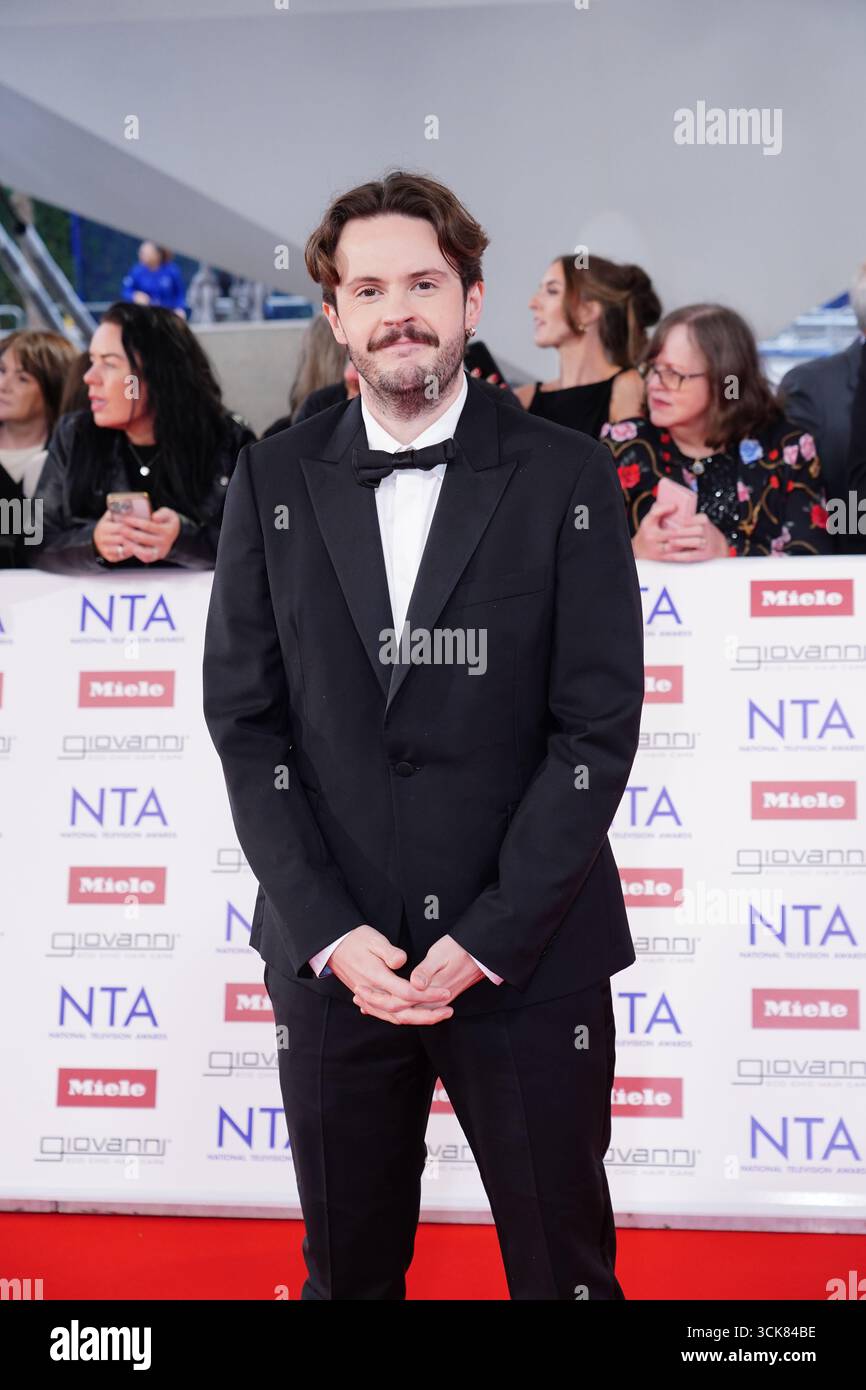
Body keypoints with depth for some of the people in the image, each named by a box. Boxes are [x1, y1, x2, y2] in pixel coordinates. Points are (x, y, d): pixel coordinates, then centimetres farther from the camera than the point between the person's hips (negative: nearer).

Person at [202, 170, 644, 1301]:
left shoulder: (567, 477, -2)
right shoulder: (274, 480, 4)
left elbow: (599, 727, -6)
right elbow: (245, 716, 2)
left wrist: (491, 935, -12)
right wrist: (330, 931, -8)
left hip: (531, 954, -2)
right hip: (330, 956, 2)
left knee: (565, 1265, 9)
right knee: (347, 1264, 15)